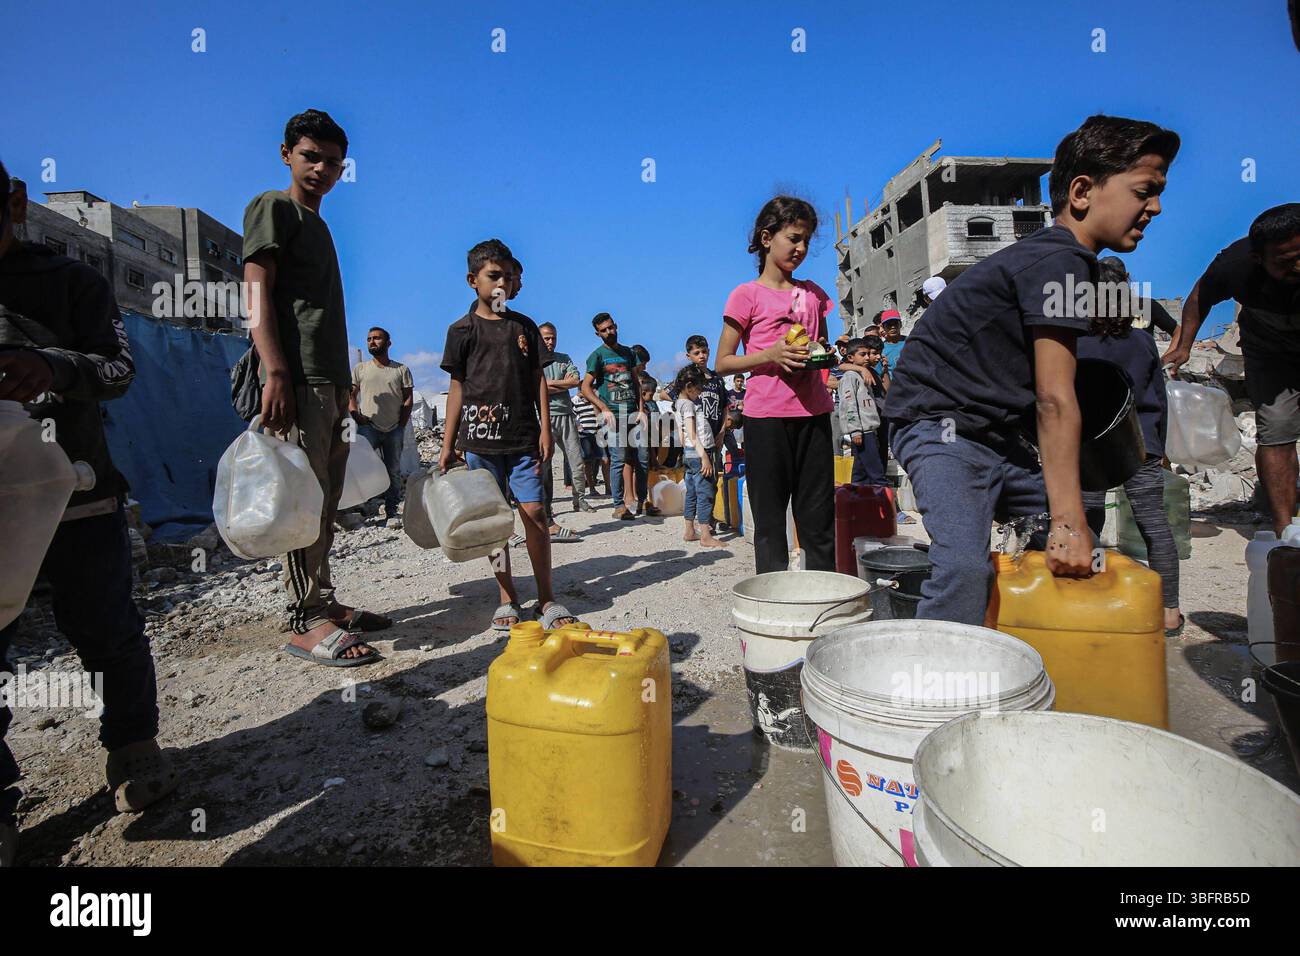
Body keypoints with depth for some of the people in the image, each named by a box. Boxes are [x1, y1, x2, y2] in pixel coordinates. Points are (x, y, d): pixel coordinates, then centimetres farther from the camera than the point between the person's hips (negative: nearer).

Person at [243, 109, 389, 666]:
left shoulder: (318, 225, 26)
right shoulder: (273, 208, 2)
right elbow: (257, 292, -9)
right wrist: (276, 373, -21)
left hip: (329, 381, 9)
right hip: (296, 379, -9)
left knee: (325, 500, 10)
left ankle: (324, 603, 18)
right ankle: (306, 621, -6)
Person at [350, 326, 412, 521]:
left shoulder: (401, 370, 10)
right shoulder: (360, 369, 12)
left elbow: (408, 399, 7)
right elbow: (350, 394, 9)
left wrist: (402, 424, -2)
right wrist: (356, 415, -8)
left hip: (394, 429, 1)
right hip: (368, 427, 0)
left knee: (394, 471, 3)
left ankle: (391, 510, 10)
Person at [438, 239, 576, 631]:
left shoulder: (524, 326, 11)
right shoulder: (462, 329, 7)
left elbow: (538, 380, 11)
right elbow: (457, 387, 7)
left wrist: (545, 429, 2)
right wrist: (448, 445, 5)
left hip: (523, 437, 1)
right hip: (480, 438, -1)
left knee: (535, 512, -3)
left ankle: (546, 598, 7)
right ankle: (508, 599, 14)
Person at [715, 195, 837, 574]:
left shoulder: (812, 293, 16)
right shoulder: (747, 295, 1)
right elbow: (723, 362, -1)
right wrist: (770, 354, -16)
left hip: (813, 413, 5)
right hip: (767, 415, -5)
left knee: (819, 517, 8)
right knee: (770, 518, 2)